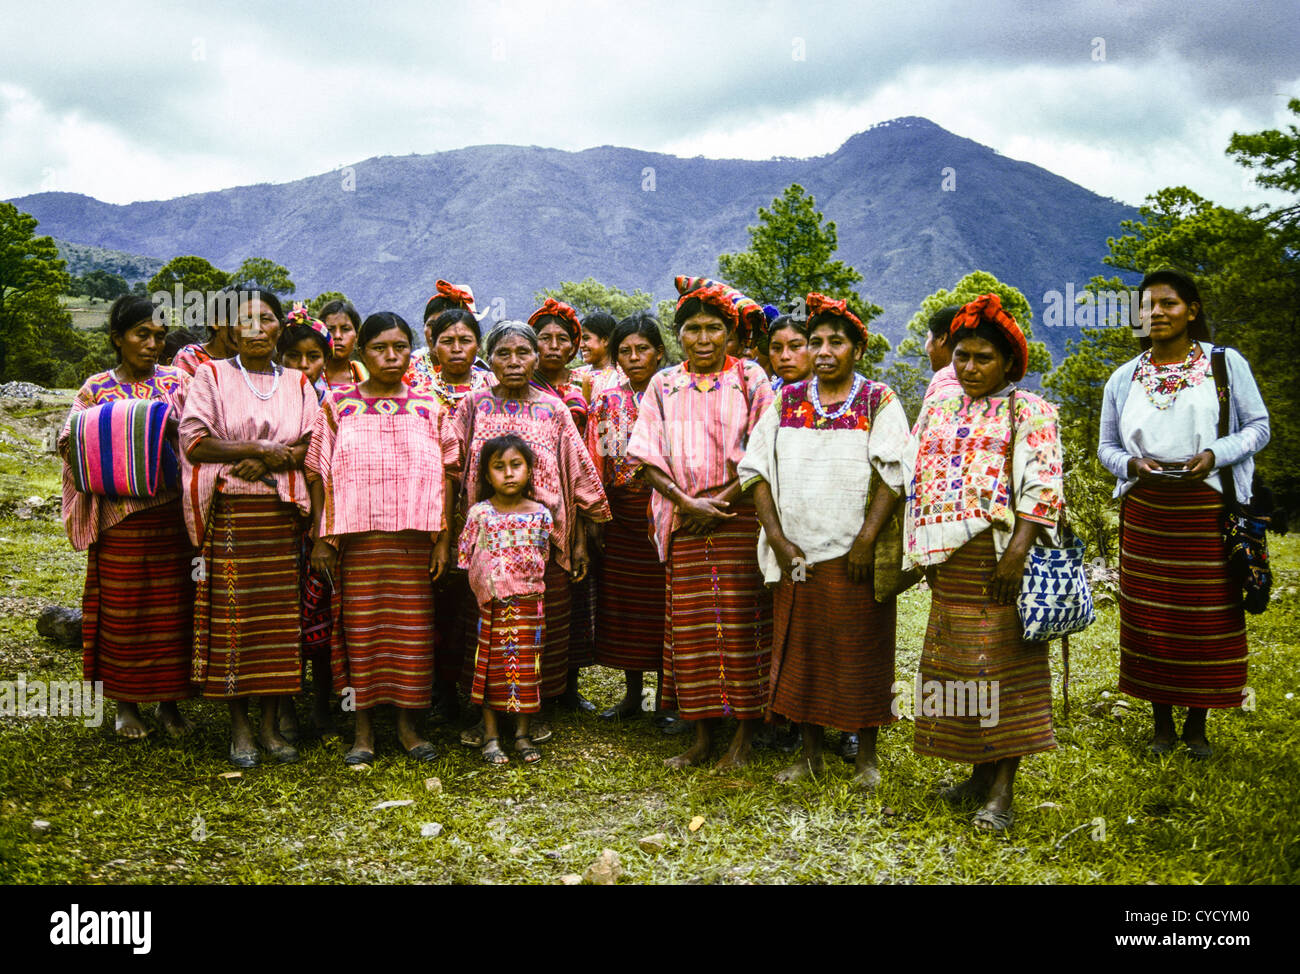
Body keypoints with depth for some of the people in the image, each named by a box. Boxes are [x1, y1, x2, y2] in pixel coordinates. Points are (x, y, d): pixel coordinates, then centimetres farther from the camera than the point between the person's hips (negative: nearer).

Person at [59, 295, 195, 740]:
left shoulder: (178, 382, 8)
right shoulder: (96, 389, 7)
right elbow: (70, 444, 6)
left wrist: (166, 426, -17)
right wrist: (80, 440, -16)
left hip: (170, 515, 1)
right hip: (119, 517, 0)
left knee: (171, 609, 3)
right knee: (123, 610, 3)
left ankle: (168, 700, 15)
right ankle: (126, 705, 16)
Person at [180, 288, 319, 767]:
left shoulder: (297, 383, 14)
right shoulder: (212, 375, 6)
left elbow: (314, 447, 7)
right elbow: (193, 441, -5)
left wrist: (273, 460, -12)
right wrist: (262, 448, -10)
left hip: (281, 512, 3)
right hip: (230, 512, -2)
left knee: (280, 614, 2)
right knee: (232, 611, -3)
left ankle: (271, 724, 10)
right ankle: (239, 727, 7)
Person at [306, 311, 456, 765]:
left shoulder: (430, 408, 8)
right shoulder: (337, 405, 6)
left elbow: (447, 476, 6)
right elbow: (319, 473, 5)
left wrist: (444, 538, 0)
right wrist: (321, 537, 0)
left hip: (414, 537, 1)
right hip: (357, 536, 0)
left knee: (413, 625, 2)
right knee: (360, 626, 2)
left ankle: (408, 722, 15)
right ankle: (364, 728, 12)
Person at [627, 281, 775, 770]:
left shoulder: (751, 379, 3)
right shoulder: (663, 386, 10)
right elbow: (649, 459, 4)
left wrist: (721, 502, -11)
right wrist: (689, 504, -9)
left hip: (741, 519, -2)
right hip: (684, 523, 2)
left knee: (741, 623, -3)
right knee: (689, 625, 3)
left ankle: (743, 737, 8)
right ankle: (701, 736, 13)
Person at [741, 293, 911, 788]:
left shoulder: (879, 403, -1)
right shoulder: (787, 402, 8)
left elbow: (893, 475, -8)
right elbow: (758, 470, 4)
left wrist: (866, 541, -16)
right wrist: (777, 538, -5)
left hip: (856, 555, -3)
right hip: (798, 553, 3)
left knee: (861, 651, 3)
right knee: (800, 649, 8)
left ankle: (866, 756, 18)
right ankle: (810, 753, 22)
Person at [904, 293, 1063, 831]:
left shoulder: (1027, 412, 0)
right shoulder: (939, 410, 17)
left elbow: (1041, 487, -10)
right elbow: (917, 480, 19)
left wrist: (1018, 551, -21)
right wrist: (922, 551, 13)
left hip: (998, 554, -6)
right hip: (948, 557, 6)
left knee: (1002, 661, -5)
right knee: (957, 663, 9)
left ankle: (1002, 791, 0)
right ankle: (981, 772, 21)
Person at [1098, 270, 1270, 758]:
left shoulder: (1227, 364, 3)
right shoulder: (1123, 379, 9)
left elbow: (1259, 426, 4)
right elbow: (1107, 446, 13)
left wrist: (1215, 454, -14)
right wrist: (1131, 464, -9)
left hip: (1208, 511, -2)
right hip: (1145, 512, 2)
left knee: (1208, 617, 2)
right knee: (1149, 616, 4)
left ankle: (1196, 725, 17)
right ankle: (1162, 724, 18)